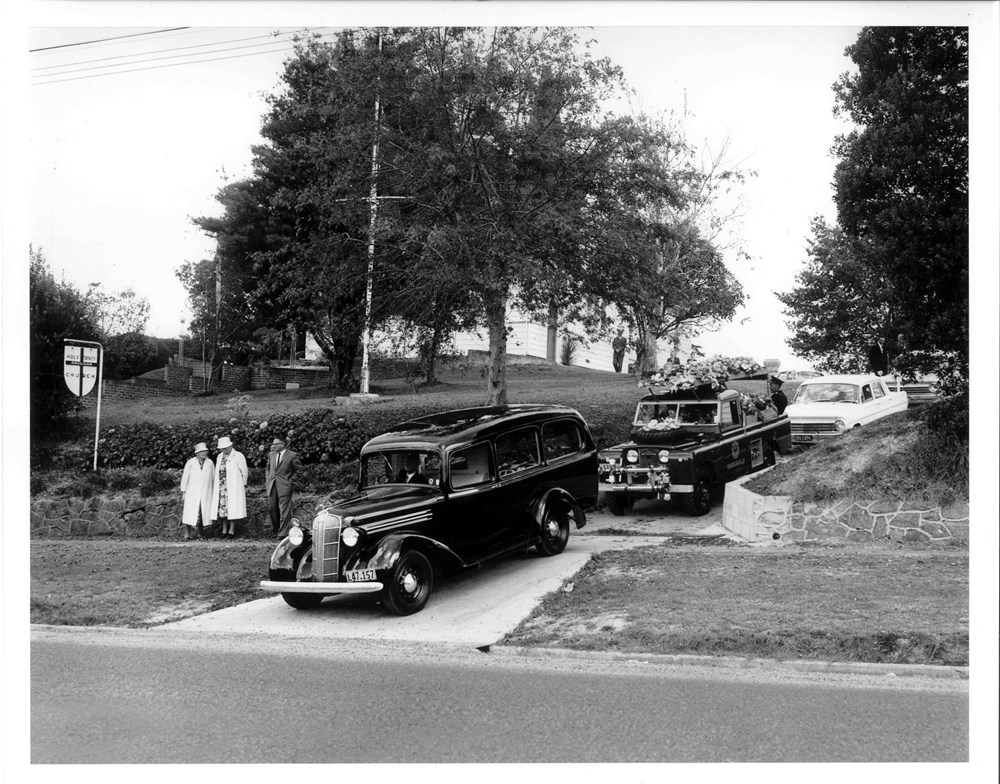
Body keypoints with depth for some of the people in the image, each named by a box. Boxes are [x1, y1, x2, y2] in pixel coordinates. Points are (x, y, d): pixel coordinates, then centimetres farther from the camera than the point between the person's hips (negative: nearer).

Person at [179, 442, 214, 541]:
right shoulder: (190, 463, -4)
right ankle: (187, 534, -4)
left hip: (205, 494, 2)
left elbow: (214, 478, 9)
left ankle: (198, 533, 9)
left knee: (202, 513, 0)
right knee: (190, 513, -8)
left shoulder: (210, 463, 1)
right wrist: (183, 492, -1)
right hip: (192, 493, -2)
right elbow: (185, 478, -1)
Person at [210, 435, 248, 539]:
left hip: (234, 487, -5)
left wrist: (243, 485, 4)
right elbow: (218, 472, 15)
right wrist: (216, 486, 10)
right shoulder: (219, 457, 14)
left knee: (232, 508, -7)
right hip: (221, 487, 5)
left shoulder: (238, 456, -3)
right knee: (222, 507, 2)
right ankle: (224, 530, 6)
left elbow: (244, 472, 0)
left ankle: (231, 531, -5)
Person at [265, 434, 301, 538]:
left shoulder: (292, 455, -5)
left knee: (284, 511, -4)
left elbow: (297, 470, 2)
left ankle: (282, 533, 0)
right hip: (272, 486, 5)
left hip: (285, 486, -5)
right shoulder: (271, 455, 11)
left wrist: (291, 481, -2)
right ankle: (275, 528, 27)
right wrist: (267, 481, 14)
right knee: (271, 508, 8)